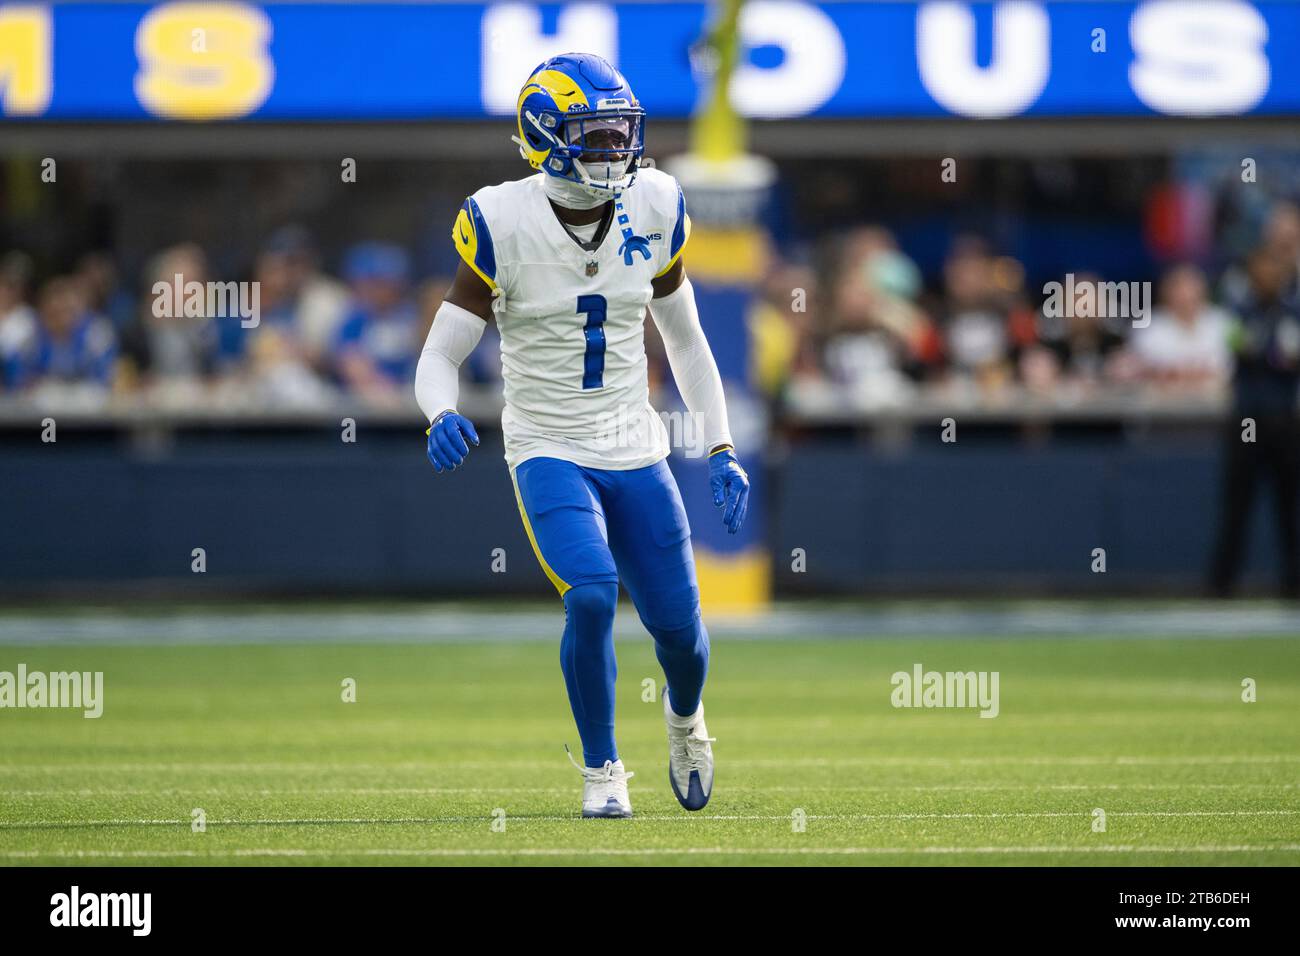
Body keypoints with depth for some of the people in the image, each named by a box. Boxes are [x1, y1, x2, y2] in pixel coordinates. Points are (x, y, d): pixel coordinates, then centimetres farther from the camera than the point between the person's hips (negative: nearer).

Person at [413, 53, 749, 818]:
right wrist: (442, 417, -33)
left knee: (678, 624, 3)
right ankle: (602, 768, -2)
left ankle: (685, 717, 41)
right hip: (549, 452, -3)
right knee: (592, 595, -25)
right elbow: (440, 357, -11)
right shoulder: (504, 225, -14)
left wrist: (722, 450, 5)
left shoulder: (652, 210, -2)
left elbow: (685, 339, 11)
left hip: (636, 452, 4)